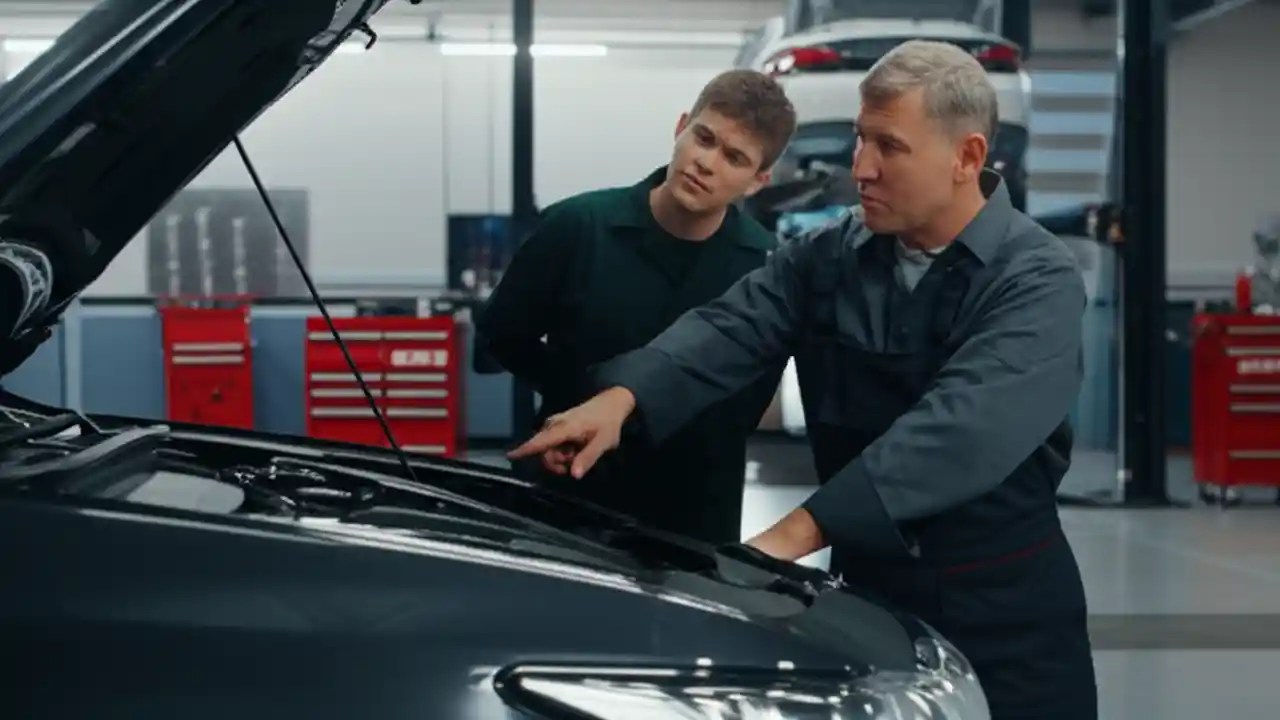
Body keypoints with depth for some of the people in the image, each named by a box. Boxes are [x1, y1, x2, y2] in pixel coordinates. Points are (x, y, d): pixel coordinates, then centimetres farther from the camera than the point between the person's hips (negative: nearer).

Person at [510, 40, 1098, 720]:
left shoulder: (1037, 281, -15)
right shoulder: (826, 258, 3)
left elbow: (957, 430, -28)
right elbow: (728, 327, -10)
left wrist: (799, 530, -37)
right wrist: (623, 396, -31)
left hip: (1002, 608, -4)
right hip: (866, 586, 4)